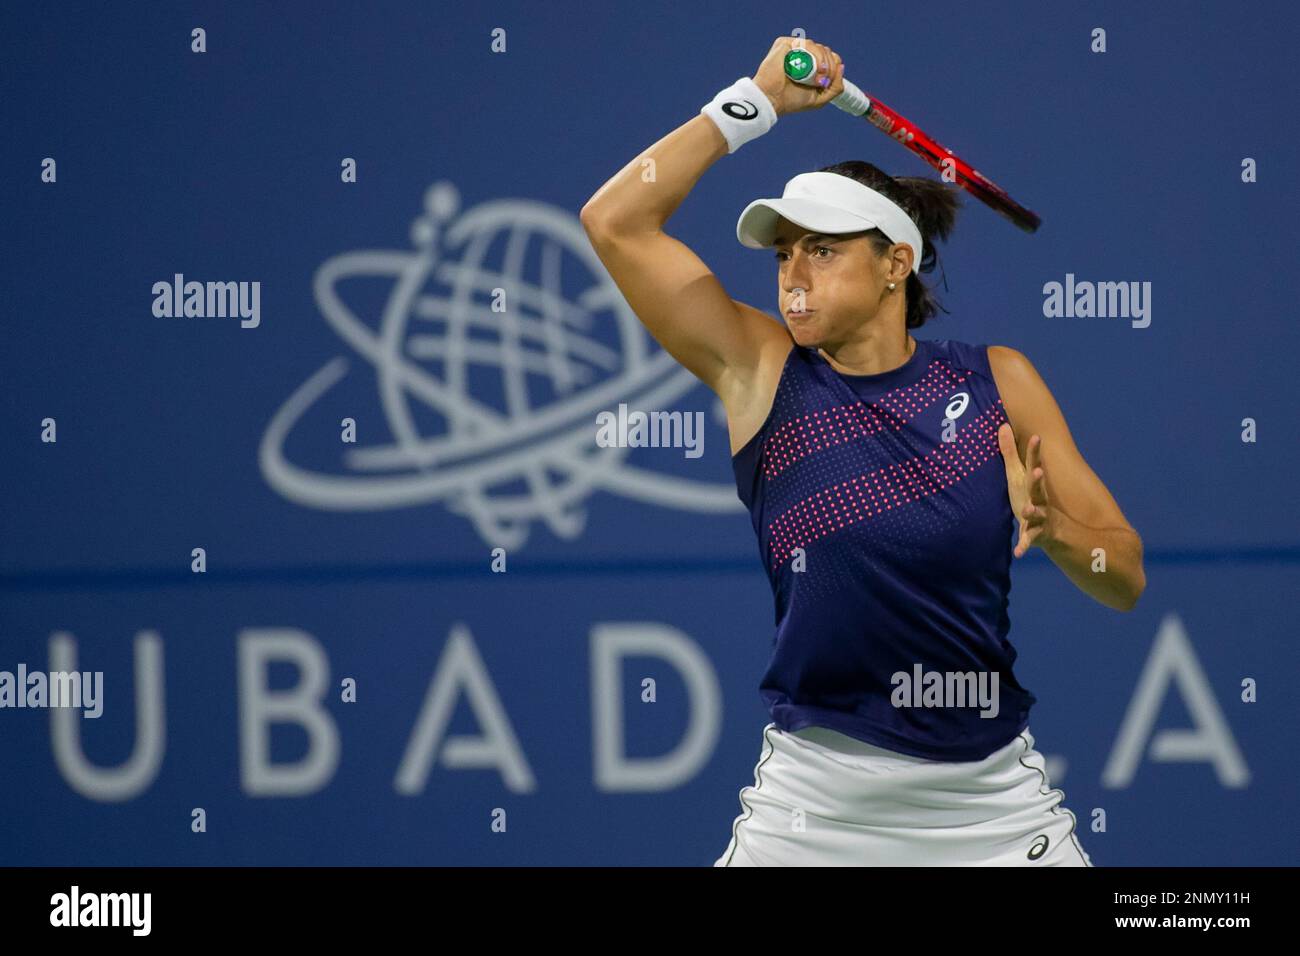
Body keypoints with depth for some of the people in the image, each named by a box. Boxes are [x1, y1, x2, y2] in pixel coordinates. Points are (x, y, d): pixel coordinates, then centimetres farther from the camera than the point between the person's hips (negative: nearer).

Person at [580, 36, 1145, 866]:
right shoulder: (763, 371, 1)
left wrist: (1055, 533, -18)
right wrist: (758, 101, -4)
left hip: (991, 800, 1)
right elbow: (616, 221, -6)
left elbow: (1127, 579, 3)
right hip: (815, 798, -1)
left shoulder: (995, 382, 3)